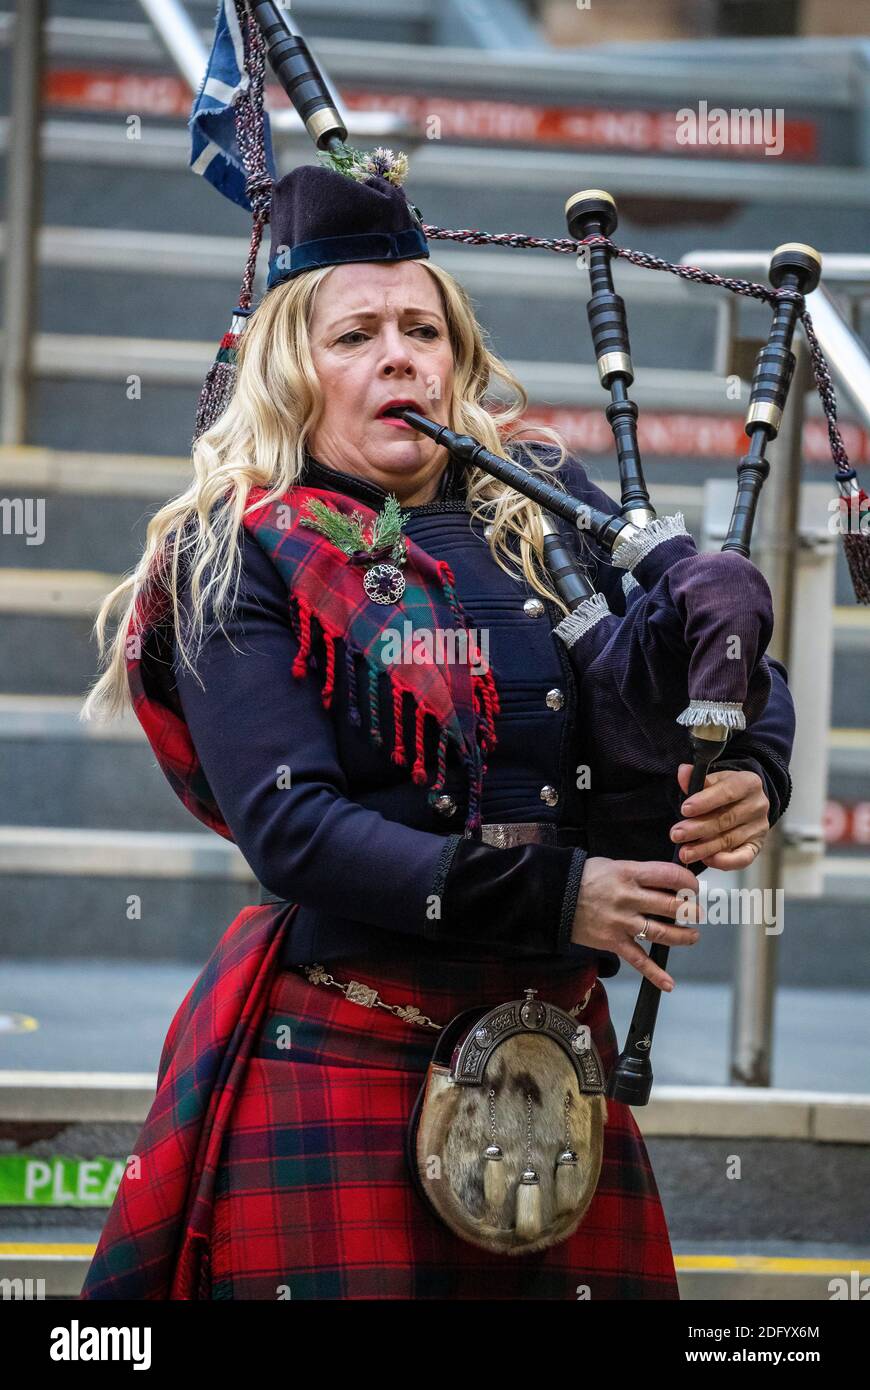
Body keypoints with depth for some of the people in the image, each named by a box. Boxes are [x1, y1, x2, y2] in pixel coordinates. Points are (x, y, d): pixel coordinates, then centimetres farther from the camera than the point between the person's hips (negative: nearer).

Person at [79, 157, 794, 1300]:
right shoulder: (242, 555, -2)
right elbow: (289, 828, -13)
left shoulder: (542, 502, 9)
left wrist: (748, 776, -12)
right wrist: (552, 894, -20)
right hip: (336, 1065, -4)